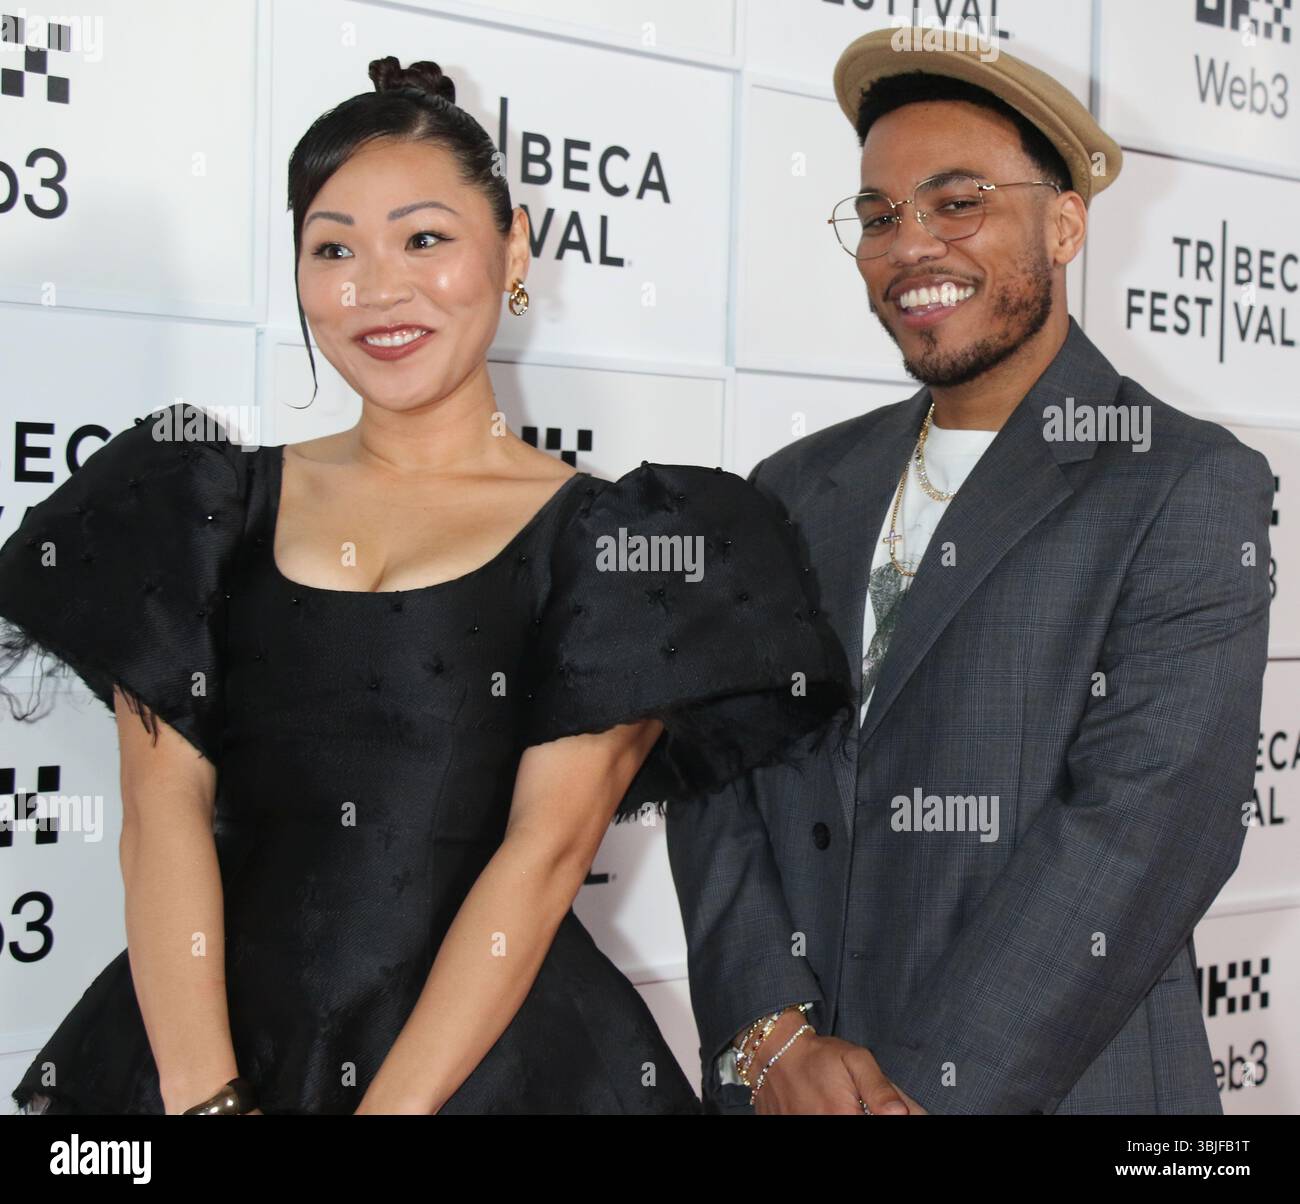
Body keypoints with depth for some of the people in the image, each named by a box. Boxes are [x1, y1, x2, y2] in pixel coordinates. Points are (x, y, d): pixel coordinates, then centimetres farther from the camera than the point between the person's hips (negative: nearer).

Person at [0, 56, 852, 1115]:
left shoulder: (608, 540, -3)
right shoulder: (214, 502, 5)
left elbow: (547, 848, -10)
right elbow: (166, 801, -3)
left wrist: (394, 1104, -18)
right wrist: (205, 1095, -13)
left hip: (487, 1052, -2)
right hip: (198, 1037, 2)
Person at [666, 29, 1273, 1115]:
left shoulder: (1191, 486, -8)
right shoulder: (797, 490, 6)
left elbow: (1149, 821, -17)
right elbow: (717, 769, 1)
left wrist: (922, 1085, -21)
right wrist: (772, 1033, -13)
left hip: (1051, 1085, -4)